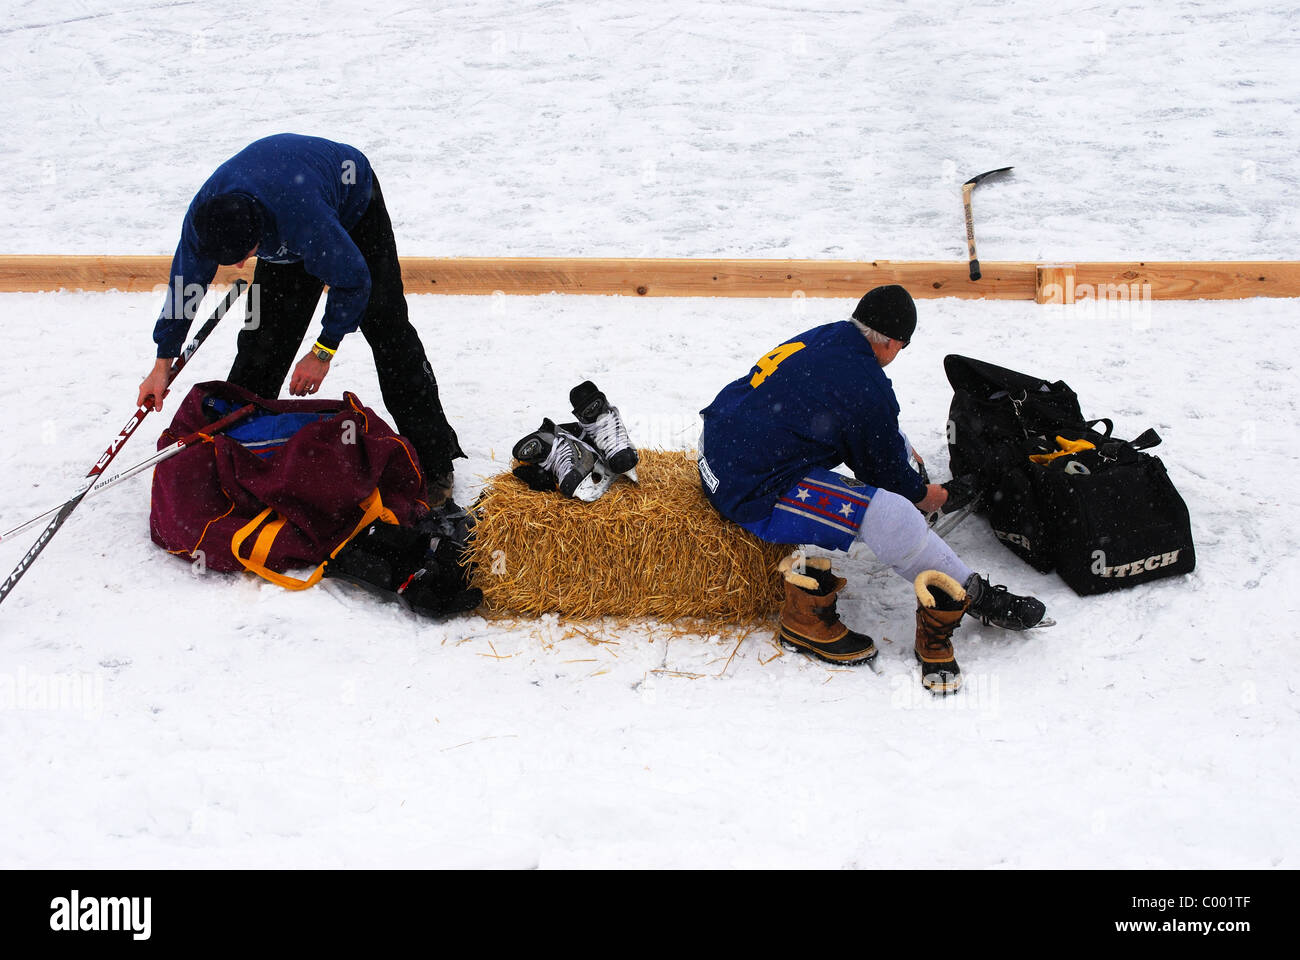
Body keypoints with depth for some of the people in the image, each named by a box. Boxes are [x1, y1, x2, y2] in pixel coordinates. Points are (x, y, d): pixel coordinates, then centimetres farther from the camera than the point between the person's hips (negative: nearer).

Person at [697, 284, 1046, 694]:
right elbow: (883, 468, -2)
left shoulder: (820, 339, 8)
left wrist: (903, 459, 35)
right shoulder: (865, 386, -18)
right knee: (889, 515, -22)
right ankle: (974, 596, -3)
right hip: (753, 495, -10)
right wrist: (922, 494, 17)